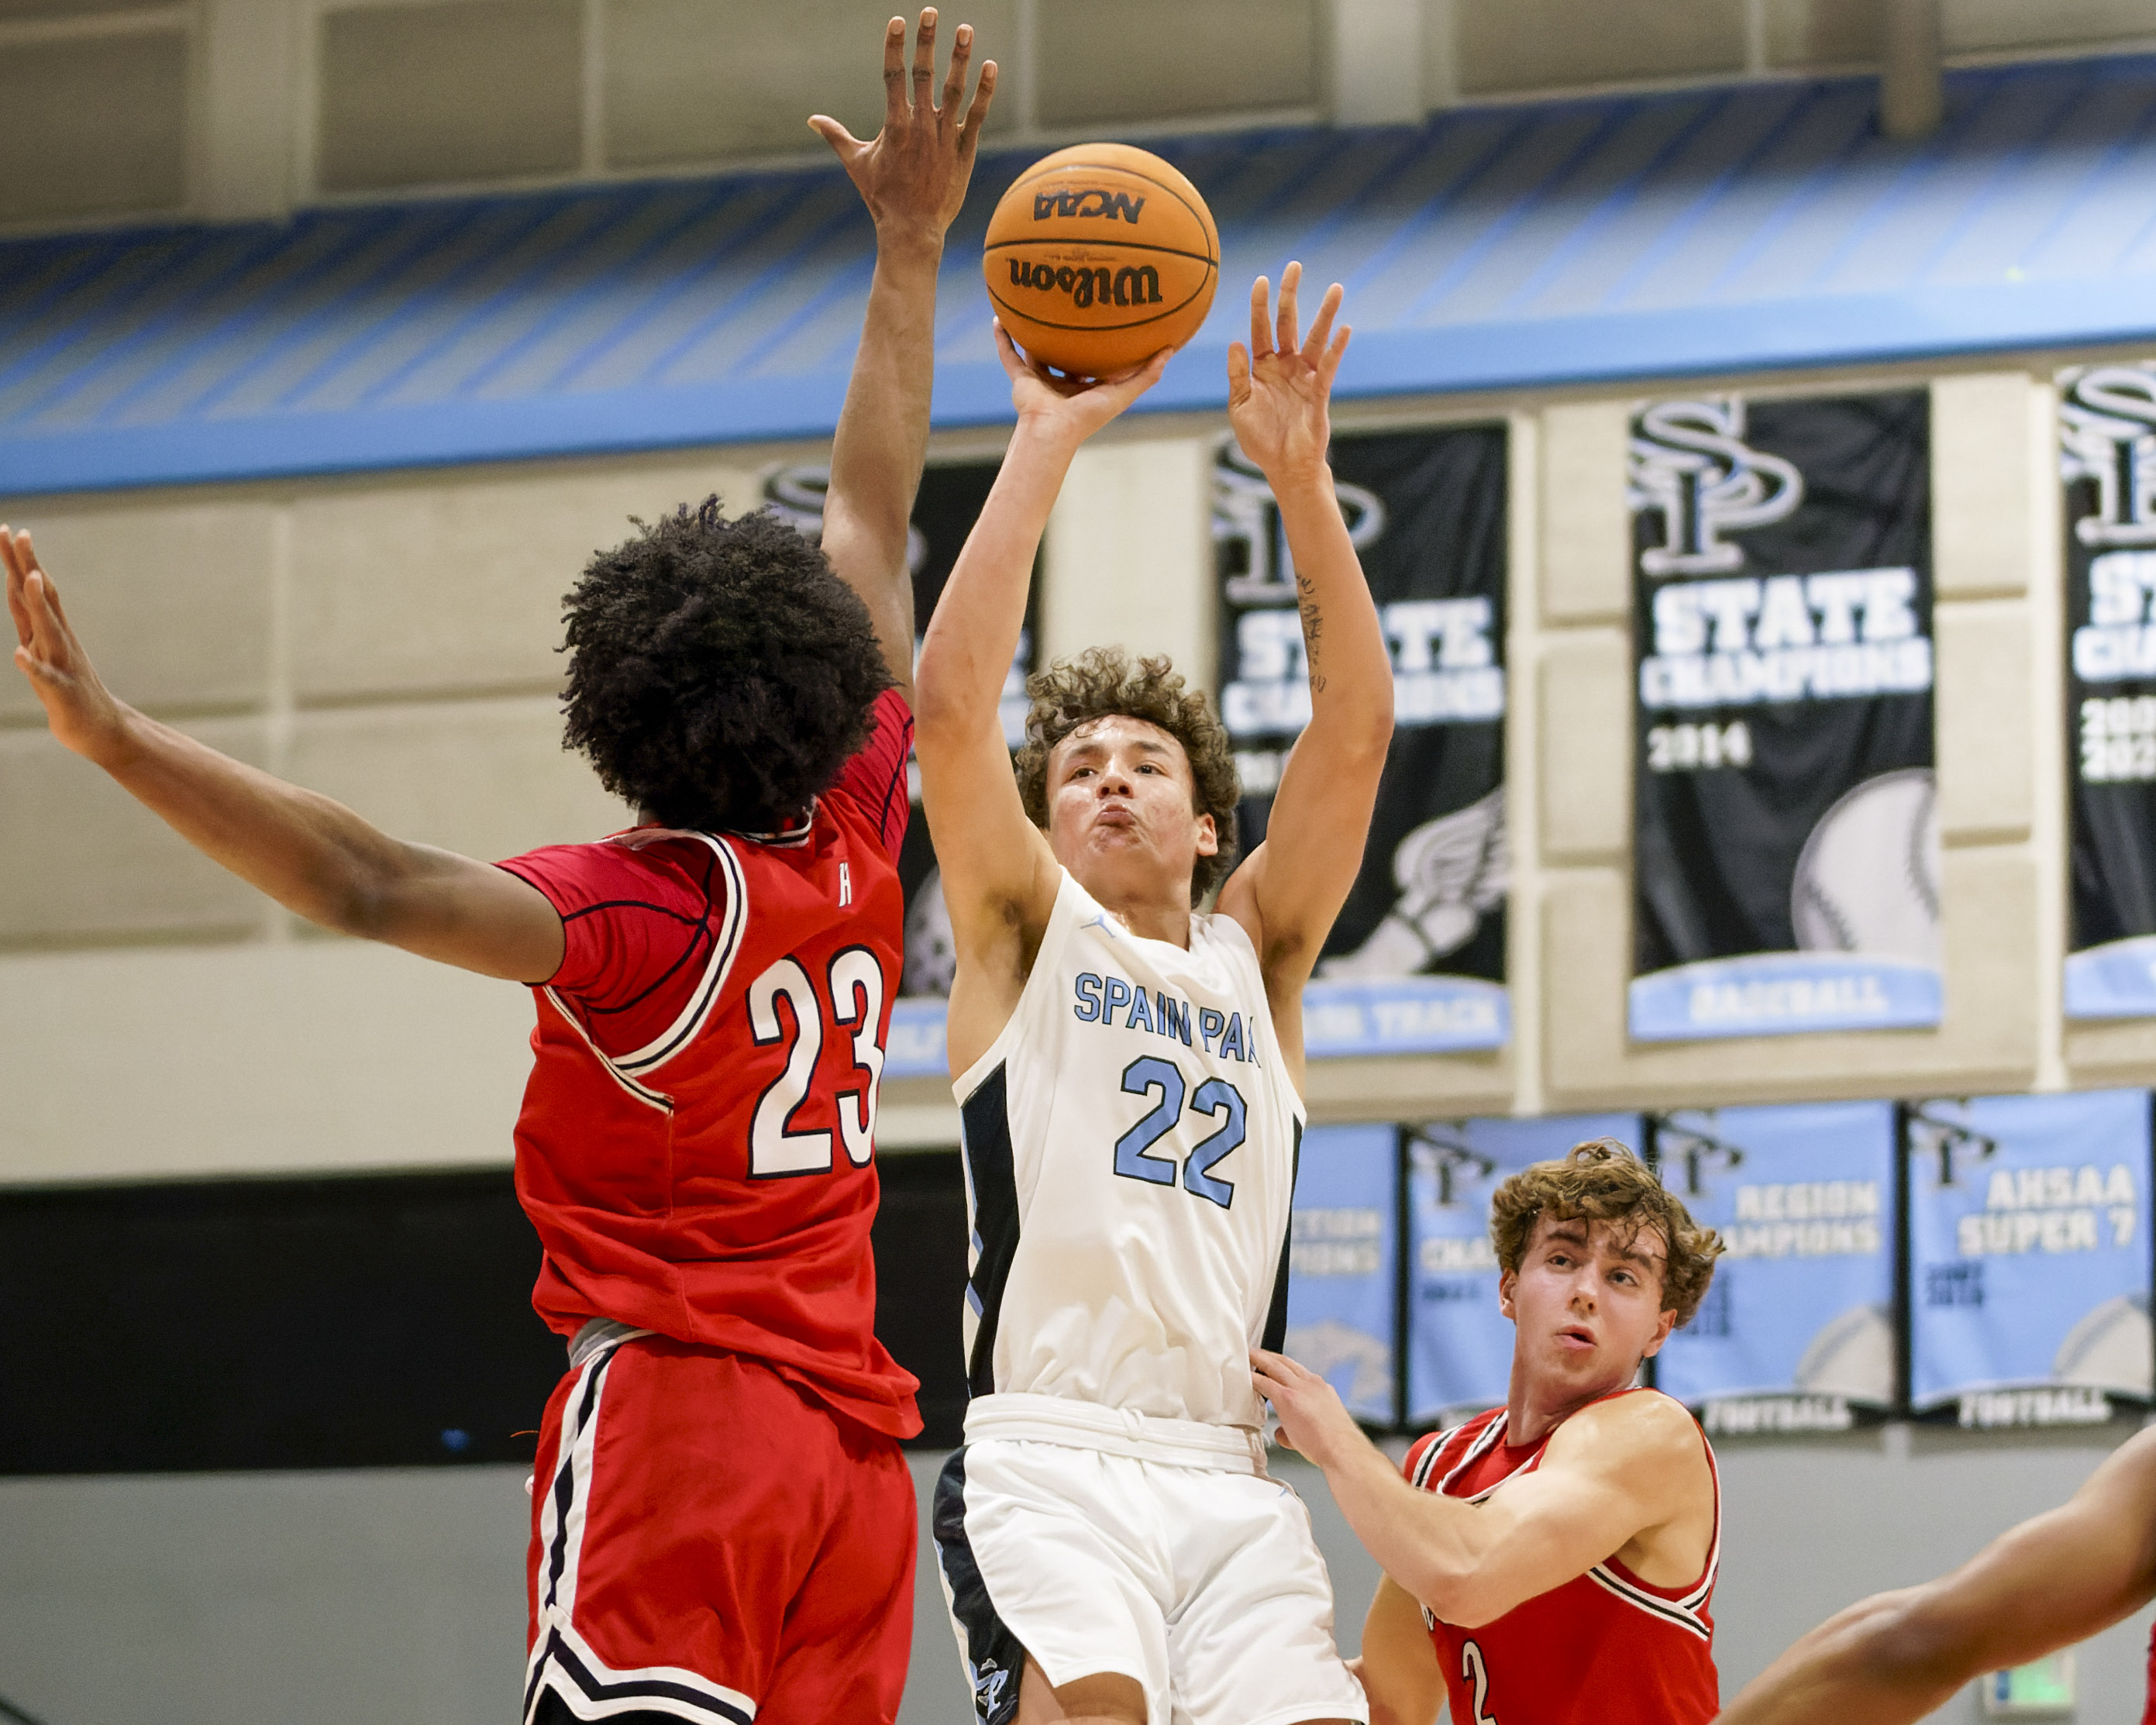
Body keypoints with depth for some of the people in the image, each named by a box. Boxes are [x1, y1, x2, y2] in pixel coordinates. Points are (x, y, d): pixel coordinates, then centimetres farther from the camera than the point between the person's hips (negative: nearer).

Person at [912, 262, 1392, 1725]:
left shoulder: (1254, 959, 23)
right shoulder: (1025, 934, 15)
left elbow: (1355, 726, 11)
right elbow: (953, 703, 0)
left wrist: (1302, 477, 2)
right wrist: (1046, 447, -2)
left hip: (1228, 1475, 4)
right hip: (1047, 1454, -4)